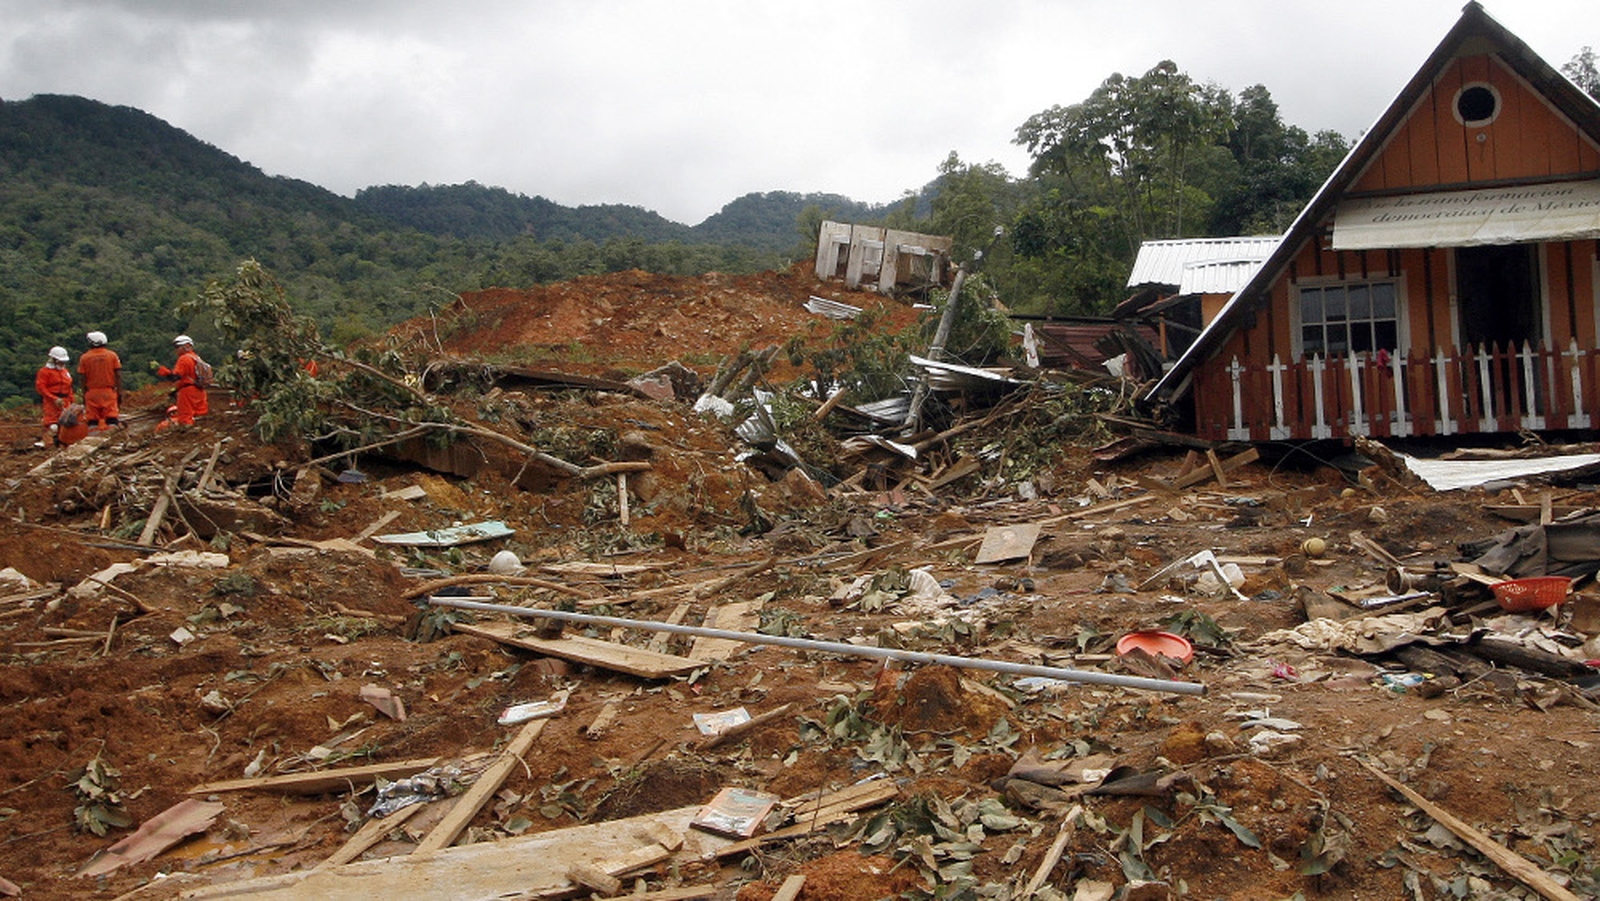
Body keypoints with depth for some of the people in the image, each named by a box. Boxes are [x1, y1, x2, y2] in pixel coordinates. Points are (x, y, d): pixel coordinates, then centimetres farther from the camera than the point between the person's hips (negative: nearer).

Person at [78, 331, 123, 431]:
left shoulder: (84, 358, 0)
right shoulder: (112, 355, 0)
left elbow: (83, 379, 1)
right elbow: (118, 376, -2)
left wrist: (84, 396, 8)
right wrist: (119, 393, 3)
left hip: (92, 393, 0)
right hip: (109, 392, 0)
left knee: (93, 421, 4)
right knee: (112, 420, -1)